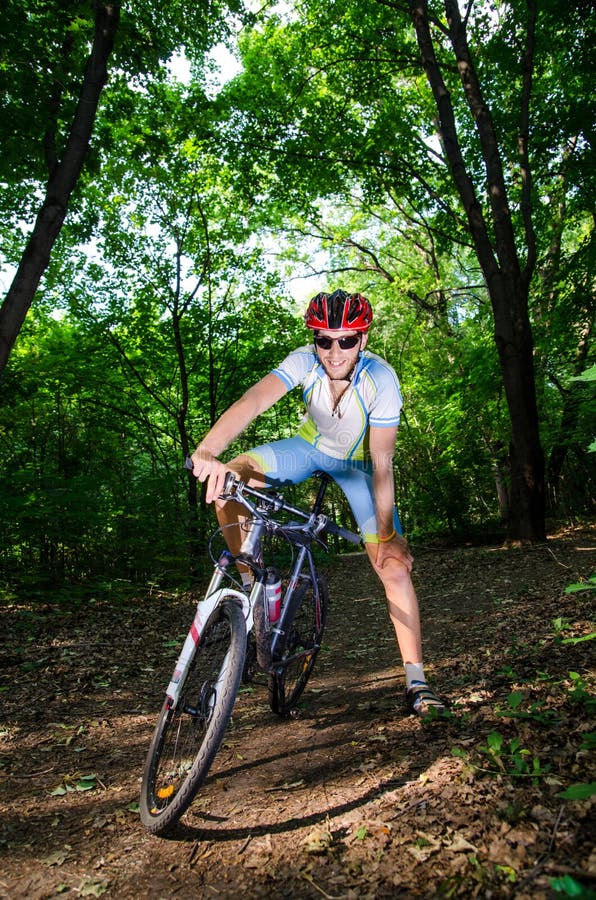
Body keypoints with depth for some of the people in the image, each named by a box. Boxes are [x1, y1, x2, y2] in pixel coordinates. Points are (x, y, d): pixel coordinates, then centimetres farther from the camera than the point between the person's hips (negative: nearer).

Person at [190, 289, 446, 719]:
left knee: (395, 568, -11)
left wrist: (386, 534, -26)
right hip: (310, 446, 2)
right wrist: (207, 451, -61)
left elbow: (382, 465, -27)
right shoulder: (305, 362, -27)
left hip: (359, 463, -2)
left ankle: (417, 682, 2)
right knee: (229, 480, -24)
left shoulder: (381, 380, -31)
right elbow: (252, 402, -44)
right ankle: (251, 583, -7)